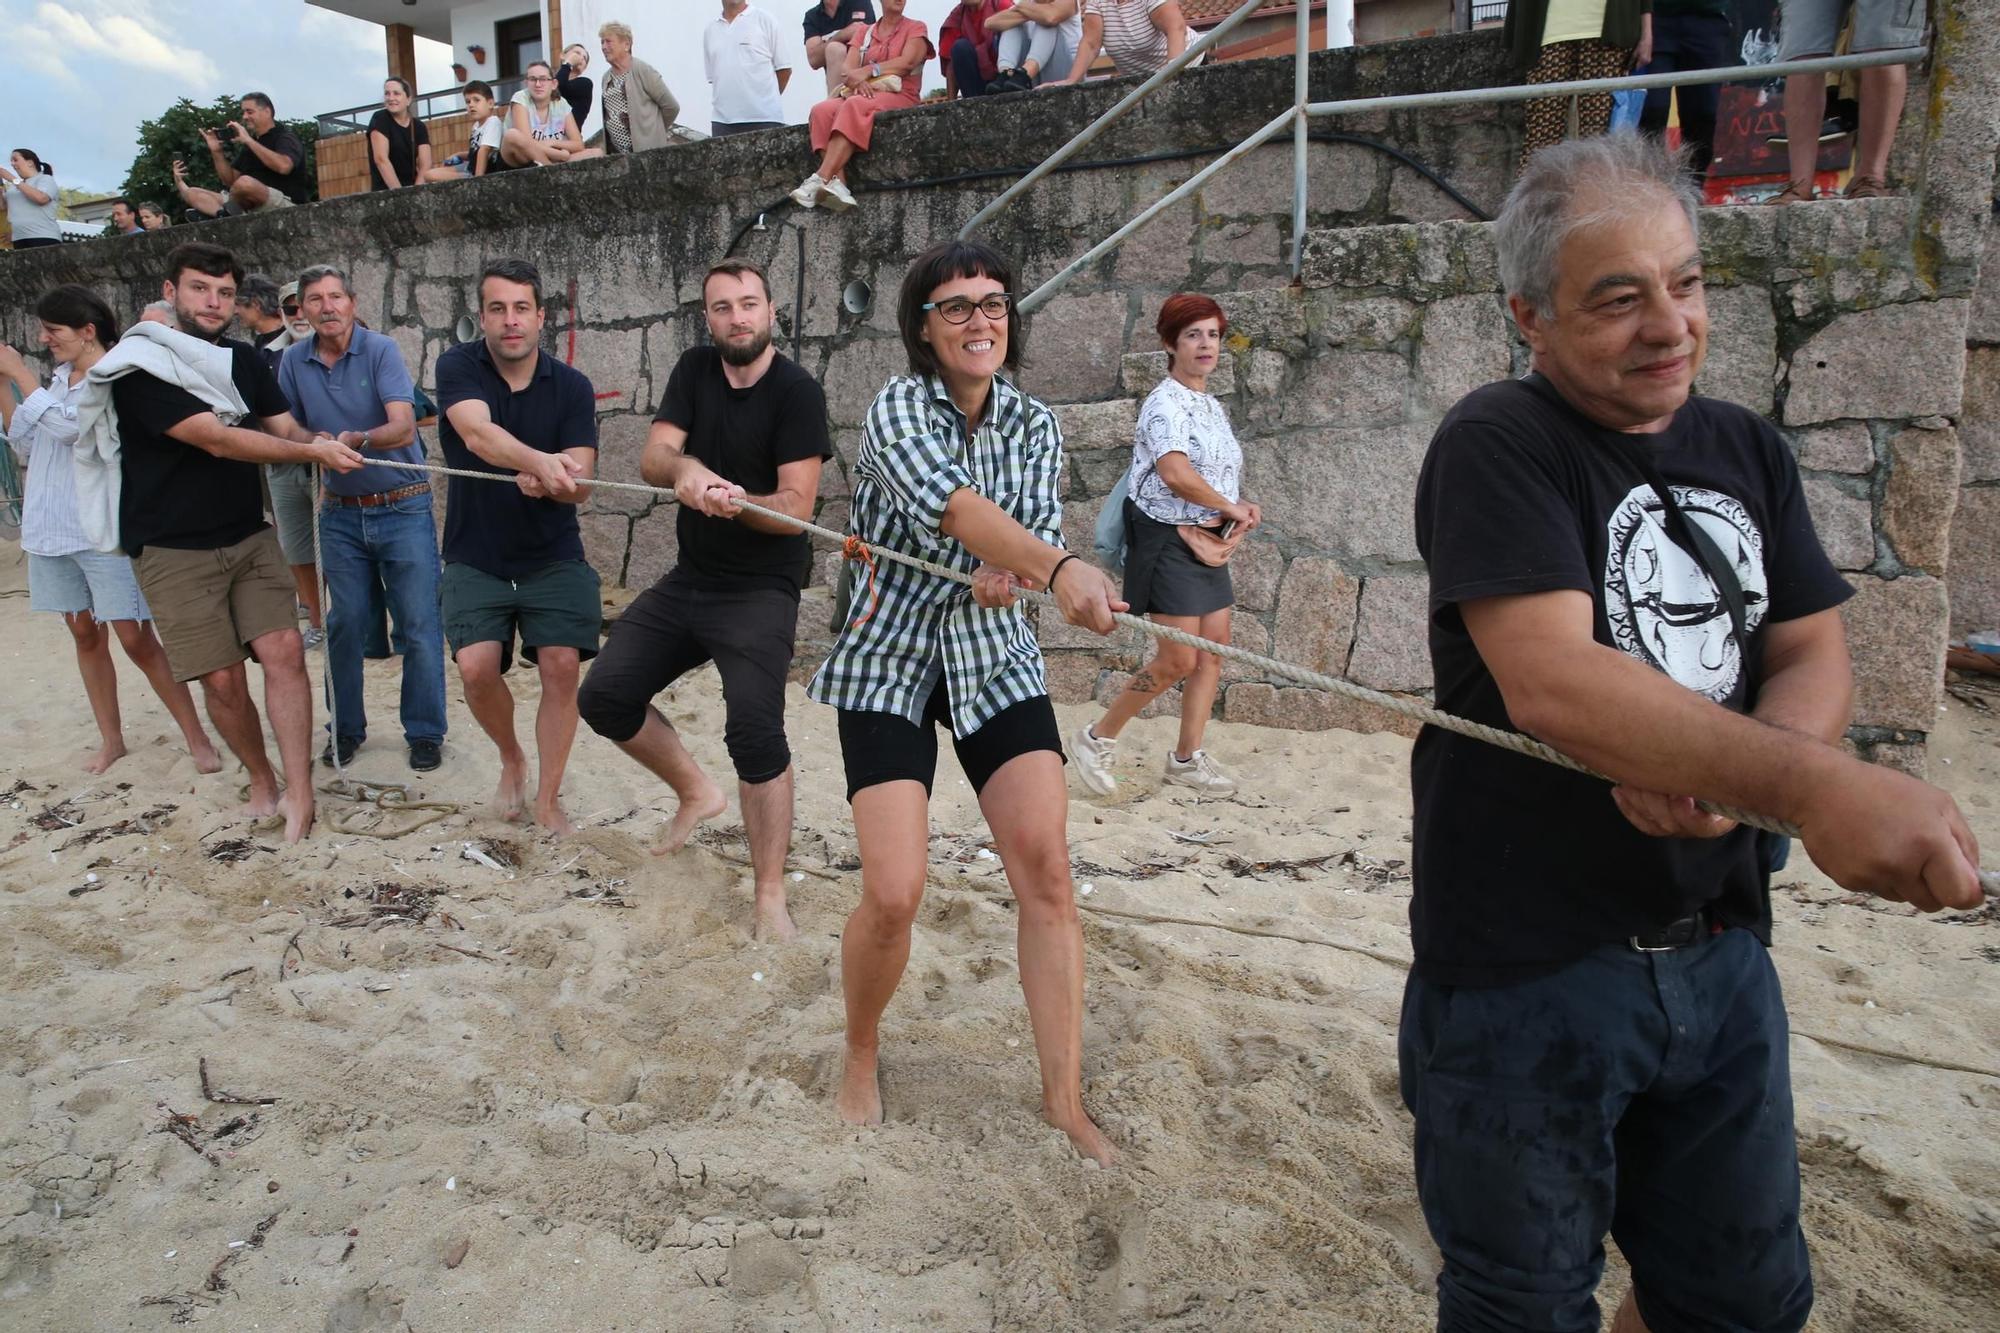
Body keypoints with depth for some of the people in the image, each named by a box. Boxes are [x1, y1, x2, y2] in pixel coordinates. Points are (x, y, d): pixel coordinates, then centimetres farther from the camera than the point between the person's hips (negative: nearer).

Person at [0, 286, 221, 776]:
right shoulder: (60, 378, 11)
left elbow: (64, 426, -23)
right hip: (53, 528, 7)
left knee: (137, 641, -8)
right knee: (85, 634, 12)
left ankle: (197, 738, 0)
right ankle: (110, 739, 22)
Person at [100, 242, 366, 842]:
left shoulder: (243, 360, 10)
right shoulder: (140, 367, -10)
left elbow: (286, 429, 6)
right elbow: (217, 440, -19)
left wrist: (323, 443, -17)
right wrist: (313, 451, -20)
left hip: (249, 537, 4)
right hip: (174, 549, -4)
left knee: (283, 650, -12)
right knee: (223, 678, -4)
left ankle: (298, 795, -10)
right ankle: (262, 780, 18)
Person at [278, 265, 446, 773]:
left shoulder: (381, 350, -9)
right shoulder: (294, 361, 4)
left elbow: (403, 428, -20)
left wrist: (359, 439, -38)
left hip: (403, 507, -4)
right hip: (341, 514, 4)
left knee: (420, 626, -2)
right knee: (345, 625, 8)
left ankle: (425, 733, 9)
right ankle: (345, 727, 22)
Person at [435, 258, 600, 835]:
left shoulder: (572, 387, -3)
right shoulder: (458, 366, -7)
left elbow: (579, 485, -9)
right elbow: (477, 433, -28)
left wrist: (546, 483, -33)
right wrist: (539, 461, -47)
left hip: (552, 556, 1)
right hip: (476, 556, 0)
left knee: (562, 665, -13)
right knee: (476, 667, -16)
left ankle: (548, 799, 4)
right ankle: (512, 760, 16)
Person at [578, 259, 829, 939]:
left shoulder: (796, 391, -12)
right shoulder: (695, 370, 5)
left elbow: (795, 509, -17)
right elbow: (652, 460, -6)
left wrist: (738, 501, -37)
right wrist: (685, 467, -30)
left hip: (760, 590, -6)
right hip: (688, 579, 6)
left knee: (754, 729, -22)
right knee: (605, 696, 1)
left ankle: (771, 896, -11)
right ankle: (695, 791, 24)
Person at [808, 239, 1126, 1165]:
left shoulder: (1034, 425, 5)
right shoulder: (898, 407, -12)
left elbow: (1037, 531, -4)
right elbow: (949, 503, -31)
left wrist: (1008, 573, -28)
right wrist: (1061, 567, -47)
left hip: (996, 661, 4)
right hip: (890, 663, -4)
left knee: (1047, 870, -7)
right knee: (892, 895, -12)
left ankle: (1065, 1101, 7)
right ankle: (860, 1062, 19)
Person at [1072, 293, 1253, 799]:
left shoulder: (1213, 407, 16)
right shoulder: (1166, 402, -13)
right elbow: (1175, 473, -28)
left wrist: (1241, 510, 0)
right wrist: (1232, 508, -16)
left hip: (1209, 542, 9)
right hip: (1170, 542, -9)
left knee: (1214, 649, 7)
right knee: (1178, 660, -8)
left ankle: (1186, 757, 18)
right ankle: (1097, 738, 8)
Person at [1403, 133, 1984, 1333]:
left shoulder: (1746, 452, 9)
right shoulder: (1499, 447, -13)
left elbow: (1815, 660, 4)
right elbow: (1551, 685, -26)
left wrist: (1720, 773, -17)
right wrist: (1809, 783, -35)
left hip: (1722, 950, 7)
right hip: (1526, 965, -6)